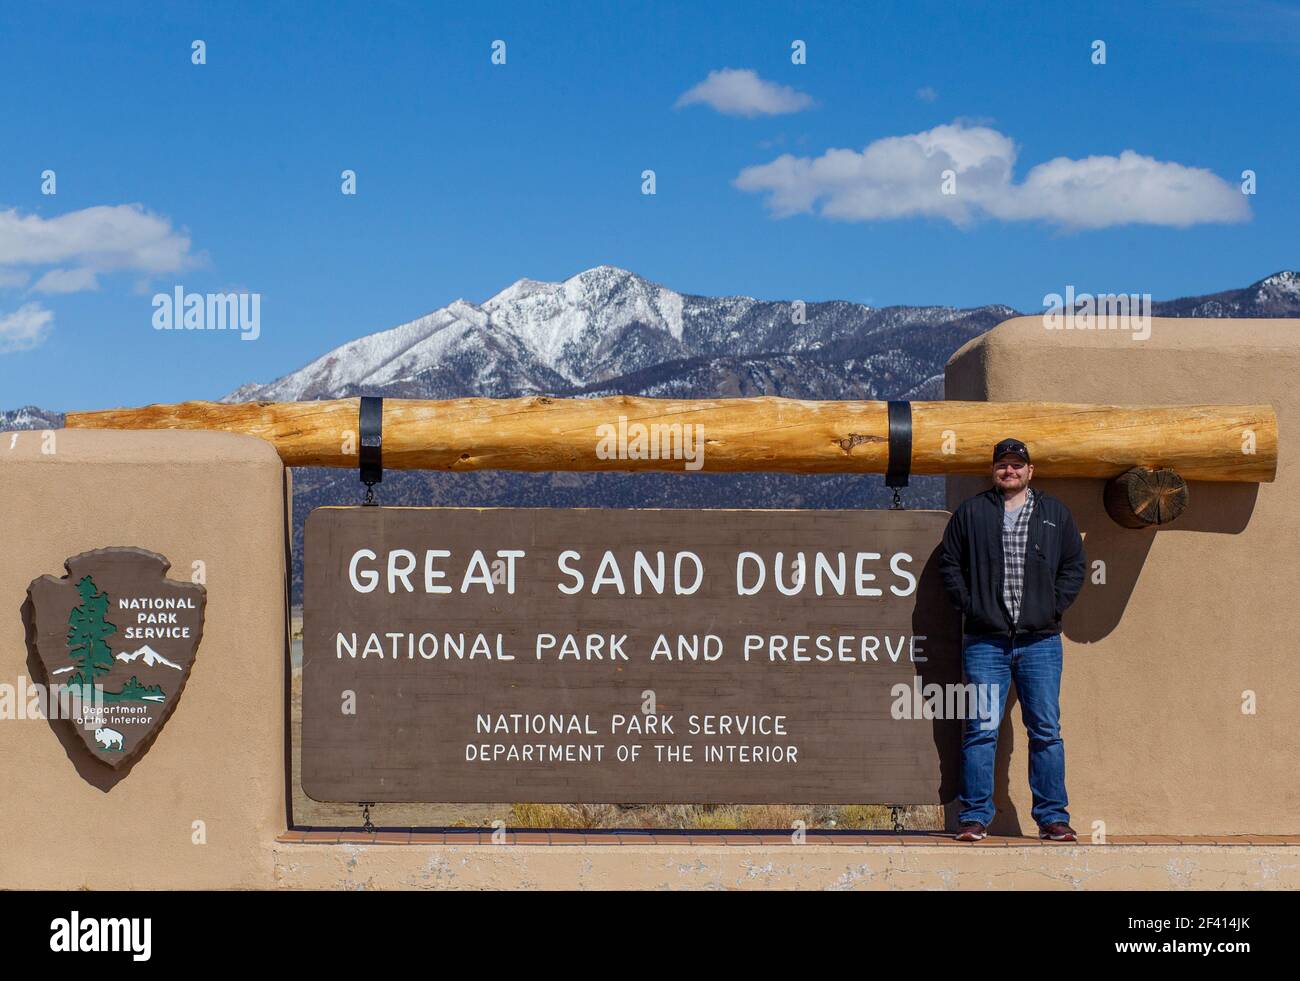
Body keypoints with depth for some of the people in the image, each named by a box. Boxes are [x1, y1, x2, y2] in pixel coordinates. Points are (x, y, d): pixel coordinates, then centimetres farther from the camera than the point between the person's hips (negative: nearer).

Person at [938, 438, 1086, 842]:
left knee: (1046, 731, 2)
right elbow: (949, 563, 10)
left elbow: (1074, 566, 15)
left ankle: (1052, 817, 8)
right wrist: (969, 604, 0)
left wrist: (1054, 606, 3)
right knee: (981, 730, -2)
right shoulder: (970, 512, 8)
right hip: (985, 641, -1)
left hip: (1040, 641, 1)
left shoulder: (1055, 514, 12)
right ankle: (975, 817, 2)